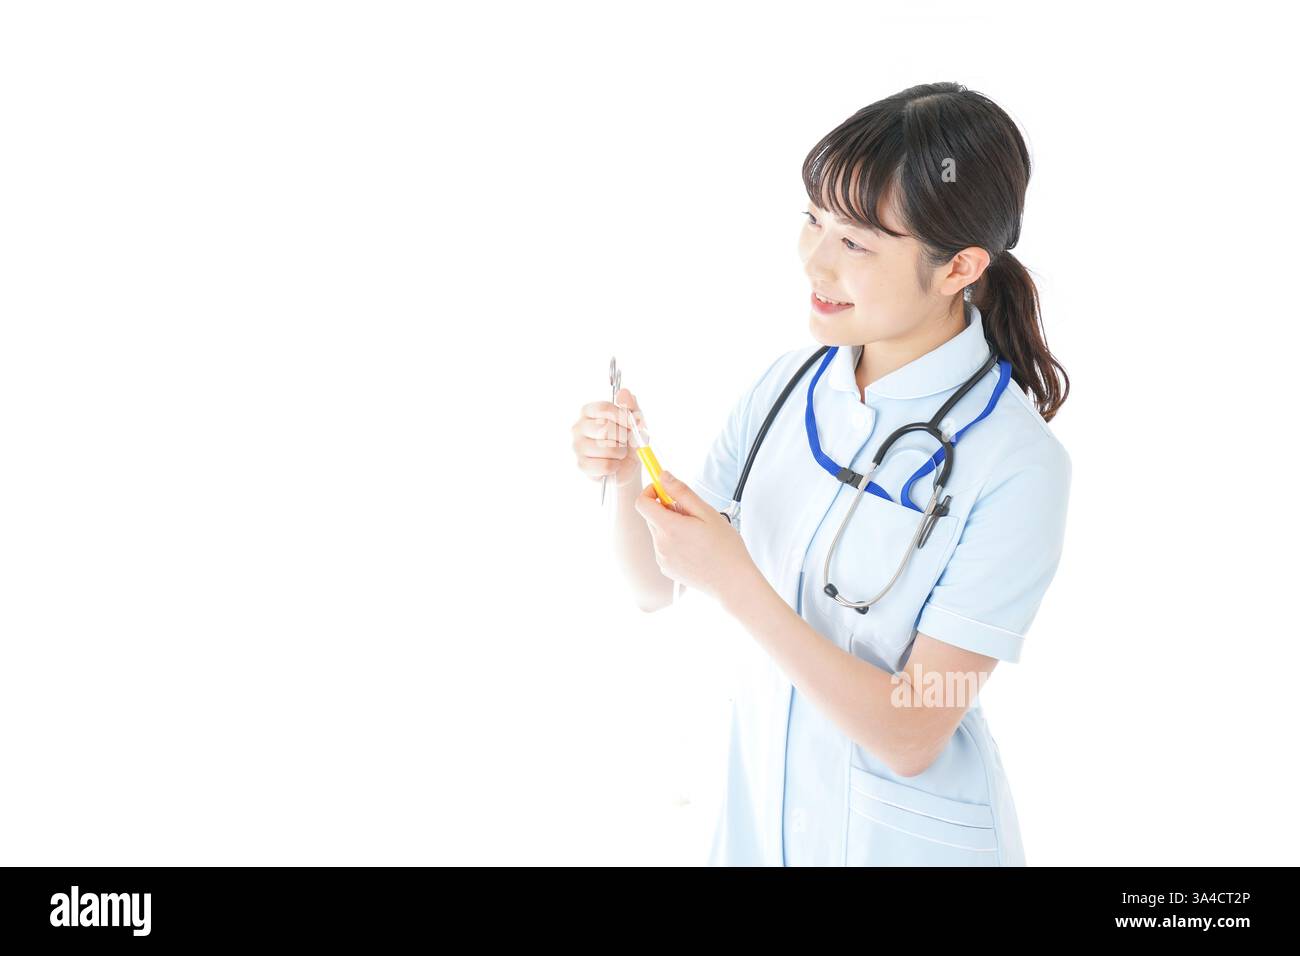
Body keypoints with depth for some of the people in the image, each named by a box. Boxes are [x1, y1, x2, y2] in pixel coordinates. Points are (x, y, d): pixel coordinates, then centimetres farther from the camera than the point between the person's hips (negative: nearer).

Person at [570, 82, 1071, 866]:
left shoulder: (1016, 466, -23)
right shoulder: (789, 384, -7)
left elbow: (911, 736, -23)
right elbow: (656, 587, -1)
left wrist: (736, 582, -29)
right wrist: (630, 481, -20)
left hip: (908, 832, -4)